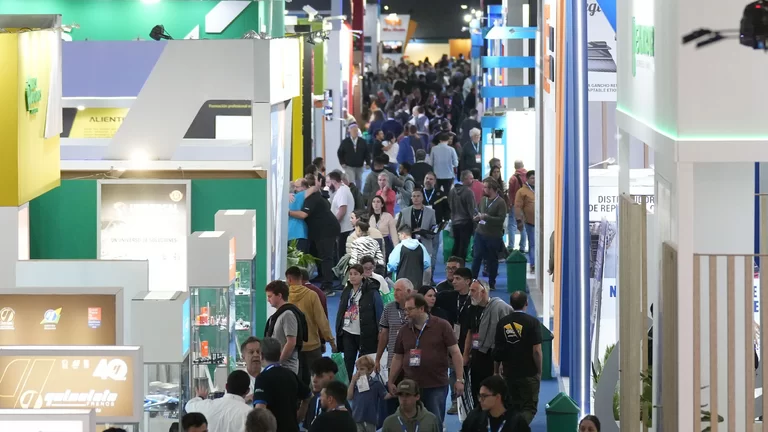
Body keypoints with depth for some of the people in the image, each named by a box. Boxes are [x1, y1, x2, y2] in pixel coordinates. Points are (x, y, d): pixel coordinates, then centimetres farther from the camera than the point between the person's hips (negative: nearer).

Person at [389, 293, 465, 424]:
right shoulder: (404, 331, 10)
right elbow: (398, 358, 17)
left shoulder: (442, 326, -4)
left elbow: (455, 352, -4)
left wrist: (459, 379, -9)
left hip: (437, 386, -4)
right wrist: (391, 382, 14)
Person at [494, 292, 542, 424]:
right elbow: (536, 350, -13)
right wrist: (539, 372, -2)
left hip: (508, 374, 4)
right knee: (529, 407, -1)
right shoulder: (532, 322, -10)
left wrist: (497, 371, 22)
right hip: (529, 374, -4)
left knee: (512, 407, 17)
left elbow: (497, 350, 10)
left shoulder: (502, 323, 4)